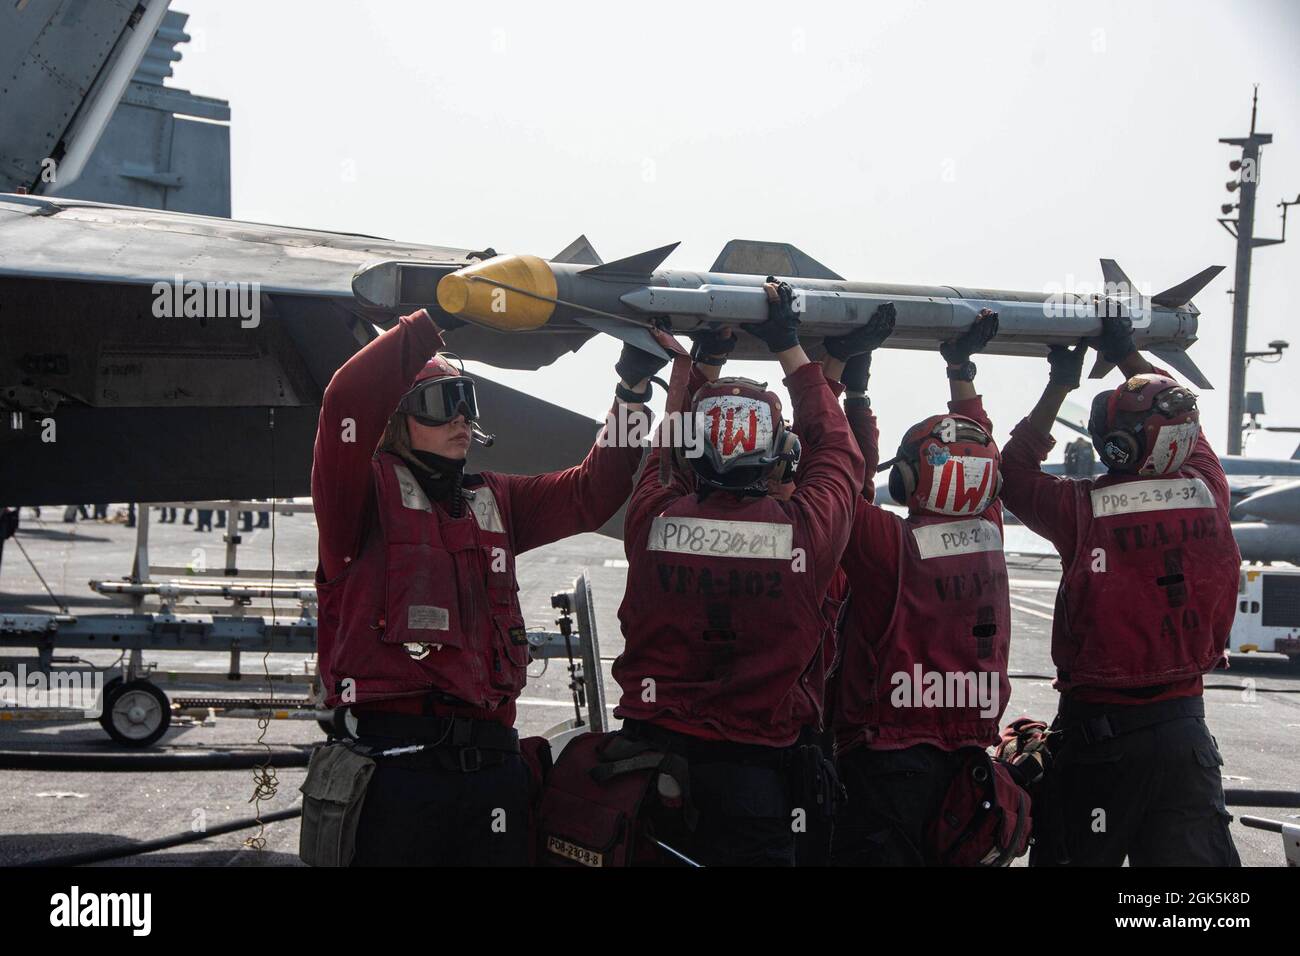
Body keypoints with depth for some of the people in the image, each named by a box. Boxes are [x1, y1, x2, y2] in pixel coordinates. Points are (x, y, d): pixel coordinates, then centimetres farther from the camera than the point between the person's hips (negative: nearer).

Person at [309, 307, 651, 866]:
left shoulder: (495, 501, 21)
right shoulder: (370, 491, 3)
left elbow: (590, 494, 16)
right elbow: (347, 403, -15)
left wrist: (632, 390, 6)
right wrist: (439, 318, -16)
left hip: (489, 755, 6)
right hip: (397, 755, -6)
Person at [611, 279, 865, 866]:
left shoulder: (653, 521, -10)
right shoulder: (805, 532, -13)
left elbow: (665, 450, 14)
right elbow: (835, 449, 8)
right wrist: (788, 346, 17)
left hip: (652, 751, 2)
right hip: (756, 769, -1)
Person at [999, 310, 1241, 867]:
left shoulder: (1085, 509, -15)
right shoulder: (1207, 495, -5)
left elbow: (1014, 472, 4)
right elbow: (1181, 418, 15)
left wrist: (1059, 386, 8)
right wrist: (1126, 356, 25)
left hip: (1097, 724, -3)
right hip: (1183, 722, 3)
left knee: (1077, 853, 10)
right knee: (1193, 858, 10)